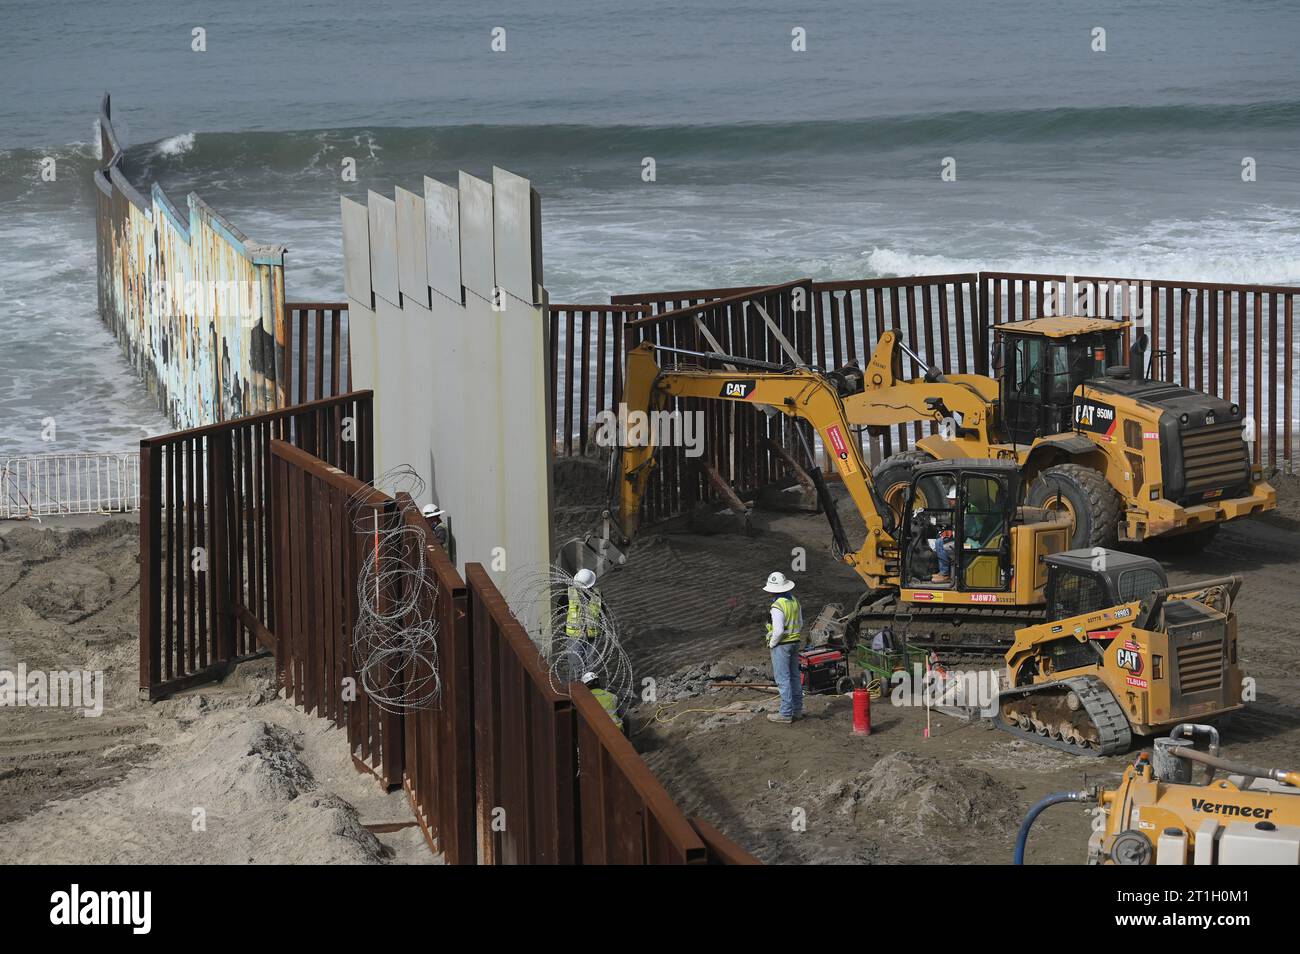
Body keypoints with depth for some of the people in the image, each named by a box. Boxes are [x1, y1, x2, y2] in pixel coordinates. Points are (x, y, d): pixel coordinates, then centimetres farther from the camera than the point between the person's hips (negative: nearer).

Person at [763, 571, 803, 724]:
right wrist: (796, 638, 18)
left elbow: (778, 631, -24)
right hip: (795, 642, 9)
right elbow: (800, 624, 13)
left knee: (783, 678, -4)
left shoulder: (777, 607, -21)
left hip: (781, 644, -9)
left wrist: (772, 643, -9)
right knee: (794, 676, 15)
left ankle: (786, 713, -4)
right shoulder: (794, 602, 6)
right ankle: (797, 709, 21)